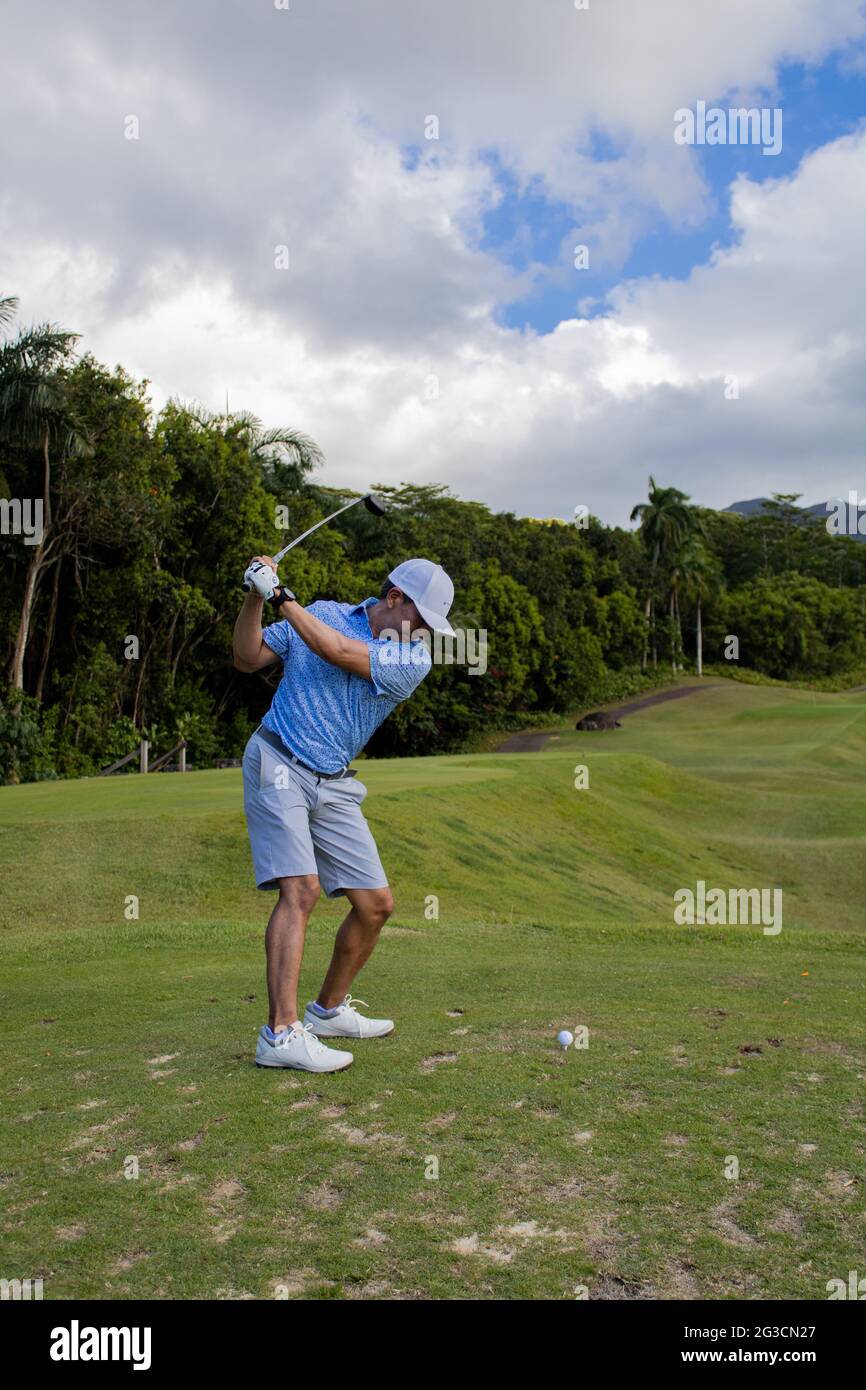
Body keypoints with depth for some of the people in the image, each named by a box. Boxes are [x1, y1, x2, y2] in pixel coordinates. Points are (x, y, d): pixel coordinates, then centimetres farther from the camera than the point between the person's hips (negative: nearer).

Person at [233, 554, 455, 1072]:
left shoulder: (414, 661, -2)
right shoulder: (322, 612, 3)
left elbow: (336, 652, -16)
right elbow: (248, 658, 3)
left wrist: (282, 597, -14)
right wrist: (256, 598, -11)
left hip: (335, 786, 4)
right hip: (278, 764, -3)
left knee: (376, 903, 3)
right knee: (301, 889, -20)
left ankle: (329, 1010, 24)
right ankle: (282, 1033, -18)